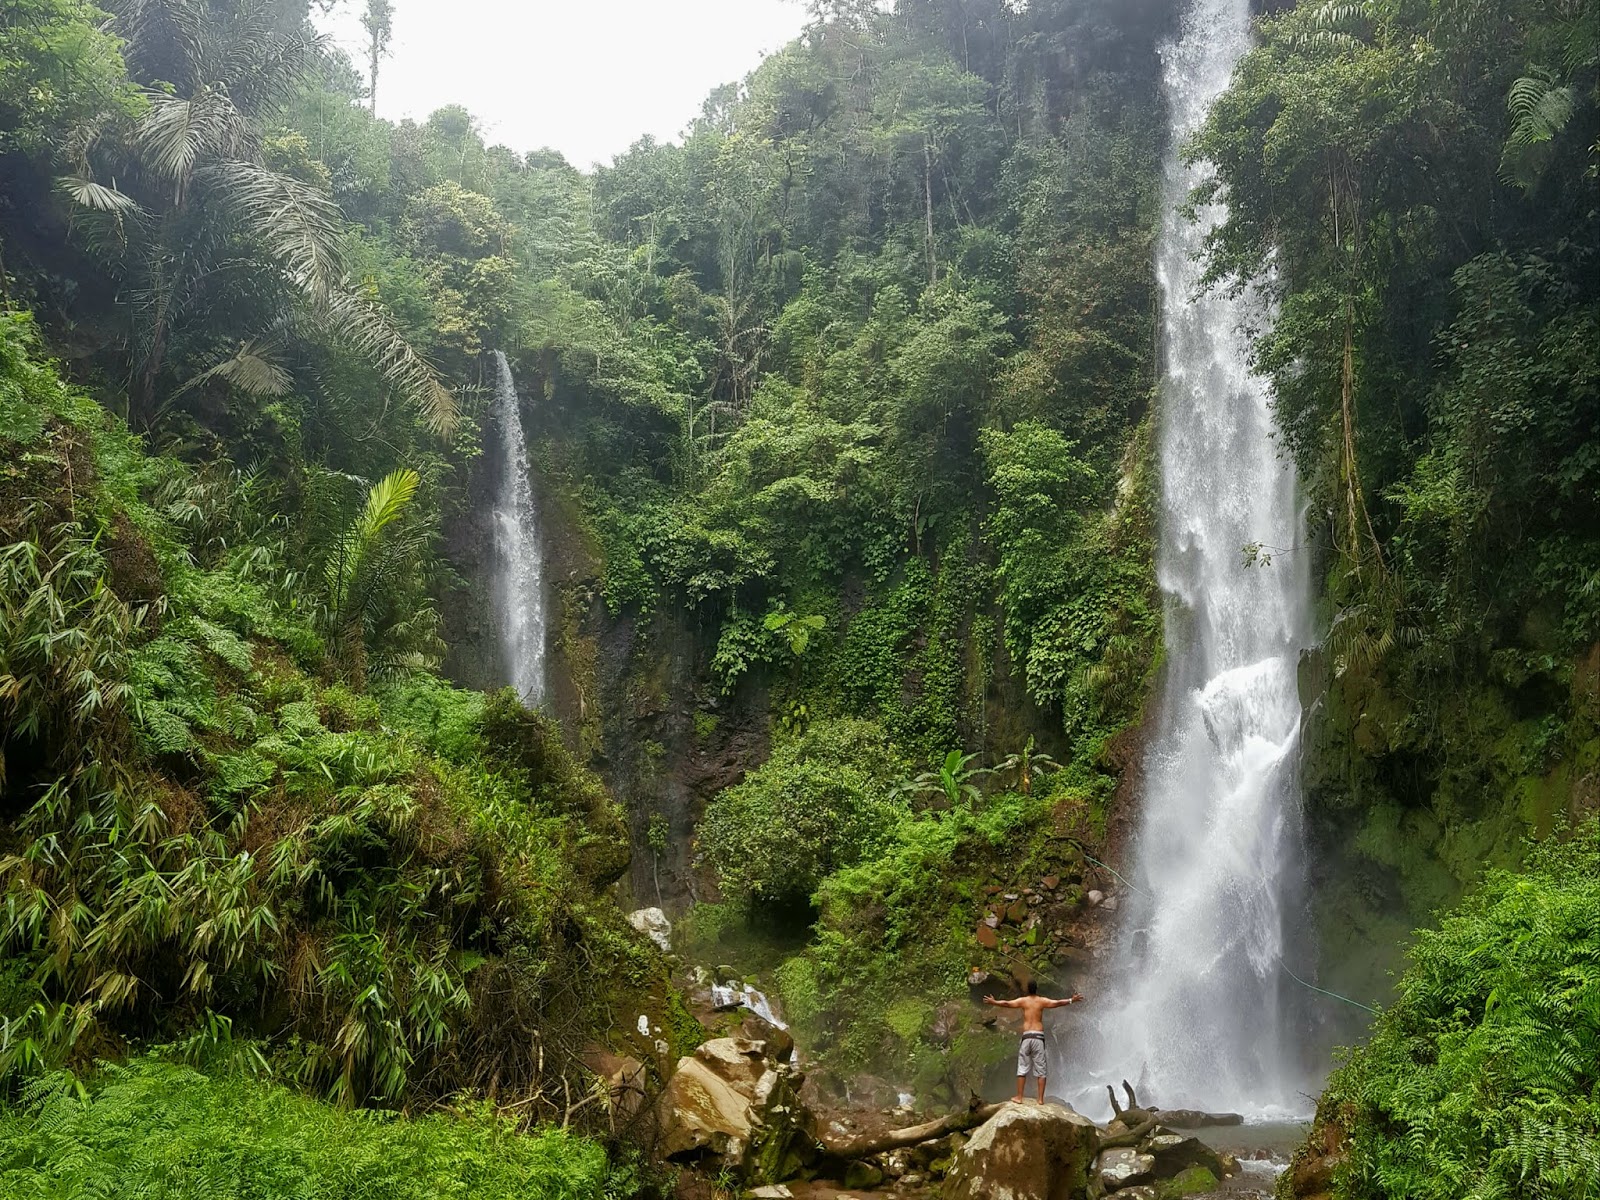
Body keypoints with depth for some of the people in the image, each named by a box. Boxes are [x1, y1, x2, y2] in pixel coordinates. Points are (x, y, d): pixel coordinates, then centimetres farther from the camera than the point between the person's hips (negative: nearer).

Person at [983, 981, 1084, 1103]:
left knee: (1022, 1068, 7)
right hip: (1039, 1036, 0)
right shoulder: (1042, 1001, 2)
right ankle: (1040, 1098, 4)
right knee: (1041, 1070, 6)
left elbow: (1006, 1003, 2)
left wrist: (993, 1002, 15)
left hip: (1026, 1036, 0)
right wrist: (1071, 1000, 4)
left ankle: (1019, 1097, 8)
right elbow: (1057, 1003, -5)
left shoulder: (1023, 1001, 3)